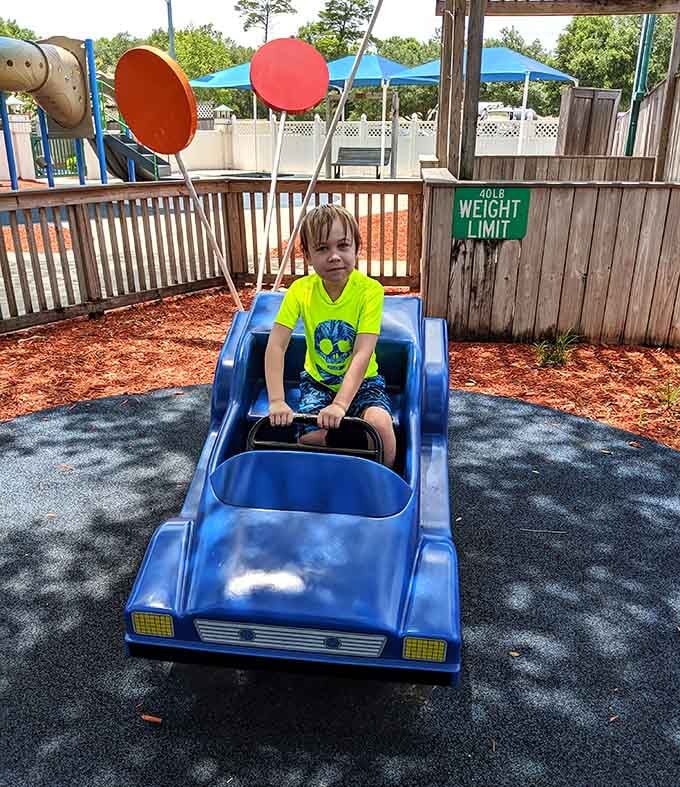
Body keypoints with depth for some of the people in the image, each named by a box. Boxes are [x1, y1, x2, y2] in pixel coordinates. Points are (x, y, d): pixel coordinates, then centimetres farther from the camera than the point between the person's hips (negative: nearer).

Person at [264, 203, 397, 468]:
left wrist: (340, 404, -40)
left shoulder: (370, 290, -20)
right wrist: (277, 401, -30)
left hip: (361, 381, -1)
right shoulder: (300, 290, -13)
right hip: (317, 381, 2)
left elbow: (362, 355, -28)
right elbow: (276, 346, -18)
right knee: (312, 436, -24)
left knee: (379, 423, -29)